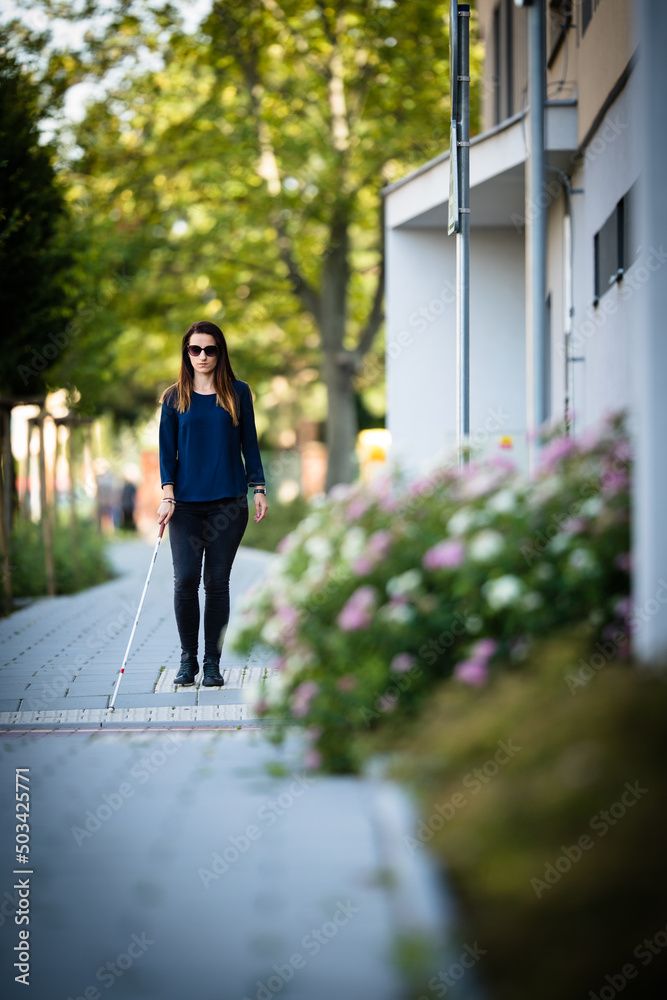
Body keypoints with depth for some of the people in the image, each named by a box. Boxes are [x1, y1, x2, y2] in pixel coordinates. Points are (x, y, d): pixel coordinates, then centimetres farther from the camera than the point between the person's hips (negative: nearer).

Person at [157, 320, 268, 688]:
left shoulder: (238, 393, 6)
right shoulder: (174, 397, 7)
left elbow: (249, 443, 10)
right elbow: (167, 449, 5)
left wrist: (259, 489, 4)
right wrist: (167, 495, -5)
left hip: (228, 501, 0)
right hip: (187, 502, 0)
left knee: (217, 581, 0)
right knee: (185, 580, -8)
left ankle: (212, 662, 7)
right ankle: (187, 658, 7)